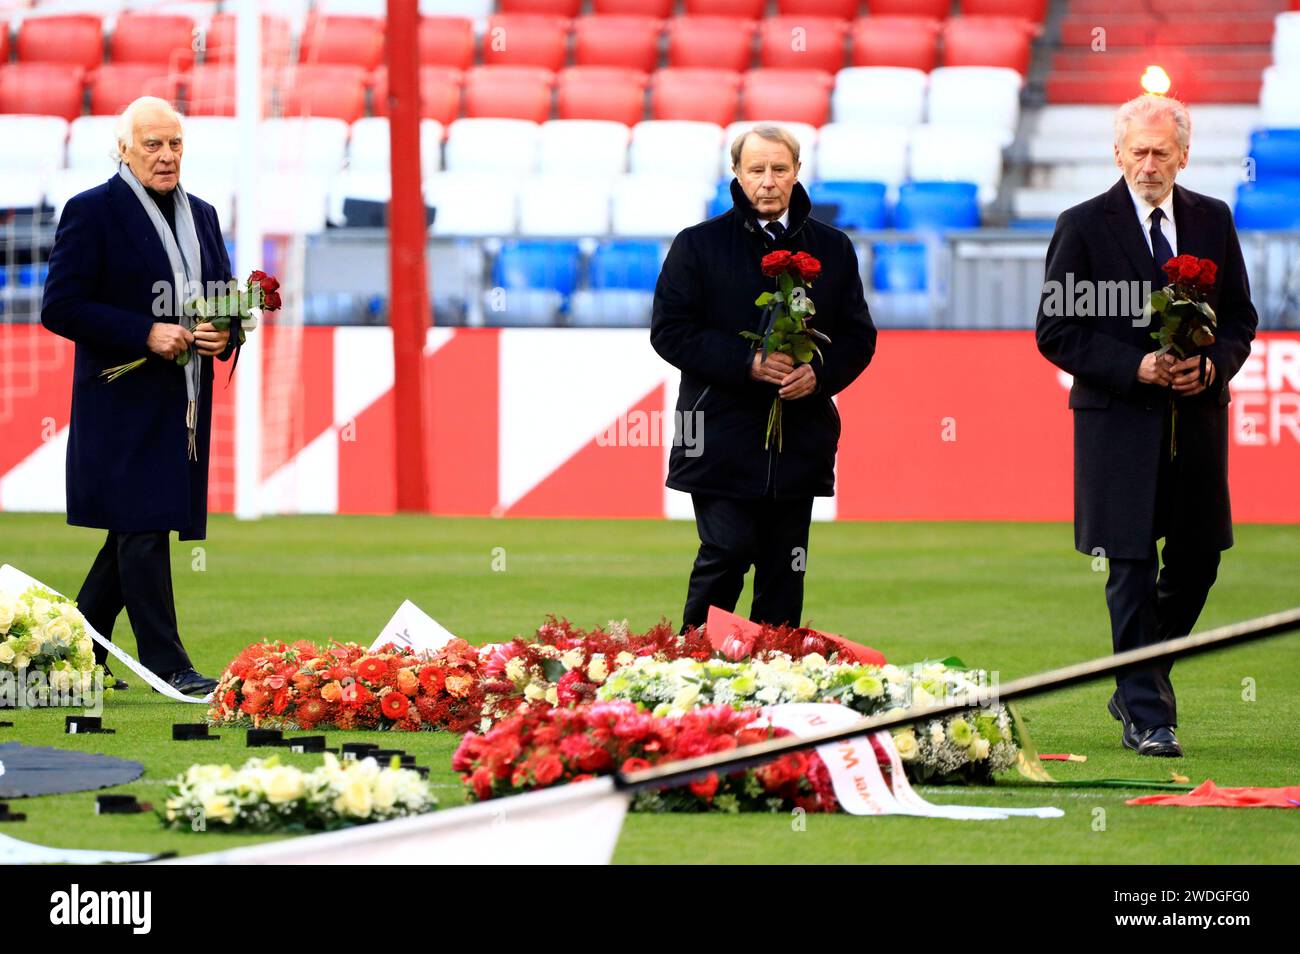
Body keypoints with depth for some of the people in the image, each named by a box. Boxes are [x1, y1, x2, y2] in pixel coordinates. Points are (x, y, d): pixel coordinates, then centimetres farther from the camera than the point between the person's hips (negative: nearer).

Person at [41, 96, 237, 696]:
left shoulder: (201, 216, 15)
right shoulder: (92, 212, -6)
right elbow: (60, 308, -11)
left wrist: (223, 335, -2)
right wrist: (146, 334, -19)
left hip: (185, 401, 7)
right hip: (124, 401, -7)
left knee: (137, 531, 11)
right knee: (143, 528, -9)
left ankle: (81, 652, 23)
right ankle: (165, 663, -9)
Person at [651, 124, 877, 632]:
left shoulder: (832, 248, 11)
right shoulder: (699, 245, 2)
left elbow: (858, 336, 12)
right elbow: (670, 332, -3)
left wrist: (819, 373, -9)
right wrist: (746, 363, -15)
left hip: (800, 440, 3)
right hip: (723, 439, -3)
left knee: (784, 575, 5)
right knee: (726, 553, -12)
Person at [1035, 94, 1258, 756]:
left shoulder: (1213, 222, 9)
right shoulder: (1084, 227, -3)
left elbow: (1240, 321, 13)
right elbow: (1056, 332, -5)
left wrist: (1211, 365, -9)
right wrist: (1137, 368, -16)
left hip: (1195, 421, 4)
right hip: (1120, 423, -4)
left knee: (1196, 564, 8)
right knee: (1132, 574, -5)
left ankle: (1134, 689, 27)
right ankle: (1148, 718, 0)